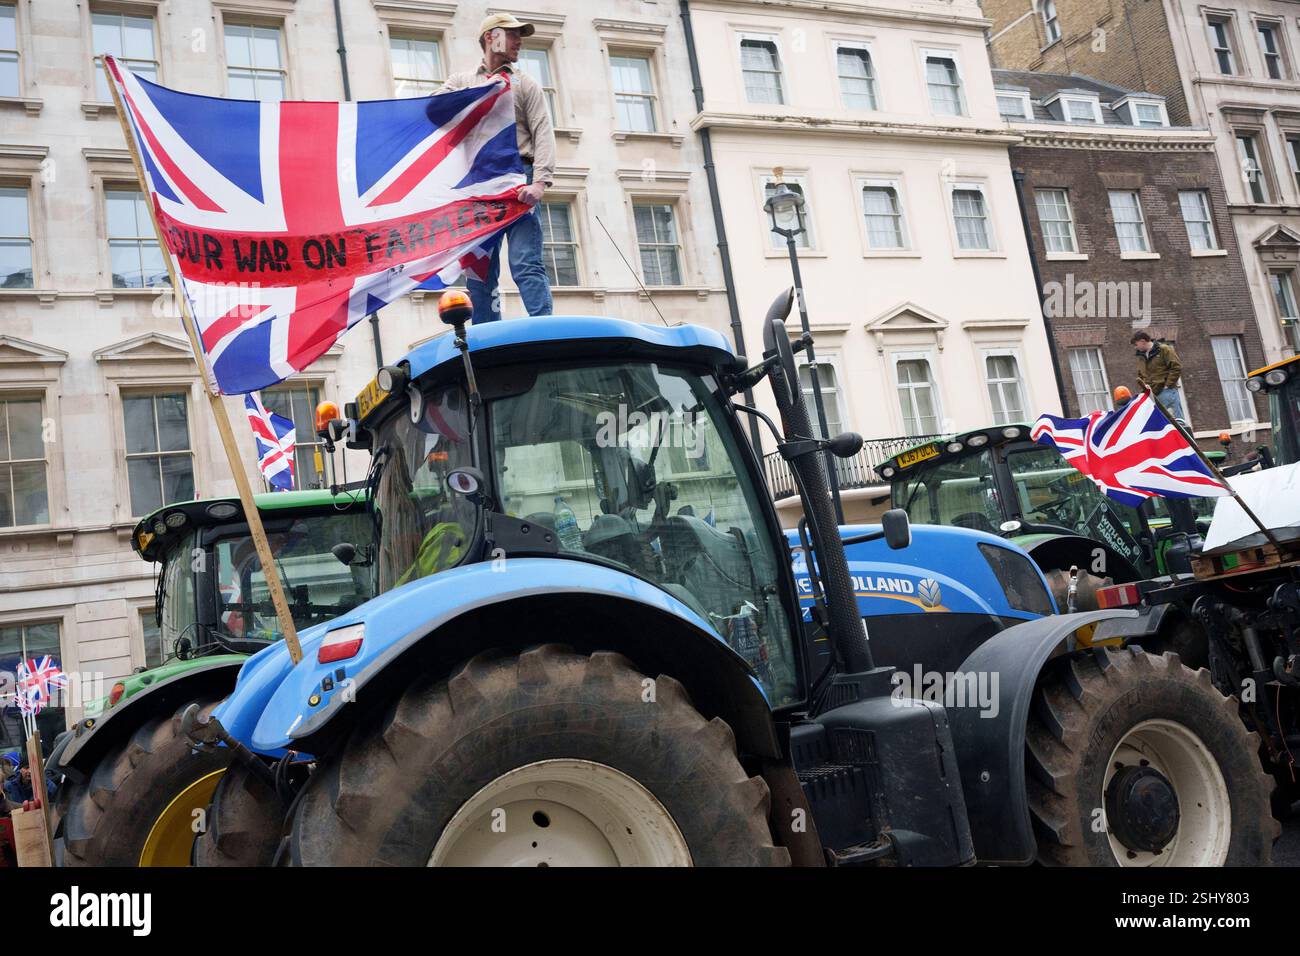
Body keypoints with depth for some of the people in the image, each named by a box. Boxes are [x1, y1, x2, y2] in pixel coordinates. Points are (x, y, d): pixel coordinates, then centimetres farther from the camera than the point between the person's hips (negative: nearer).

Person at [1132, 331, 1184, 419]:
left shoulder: (1164, 349, -2)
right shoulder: (1141, 356, 17)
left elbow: (1177, 367, -7)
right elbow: (1140, 374, 24)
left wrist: (1168, 385, -11)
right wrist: (1145, 384, 3)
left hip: (1167, 391, -6)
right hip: (1152, 394, 6)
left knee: (1176, 417, -9)